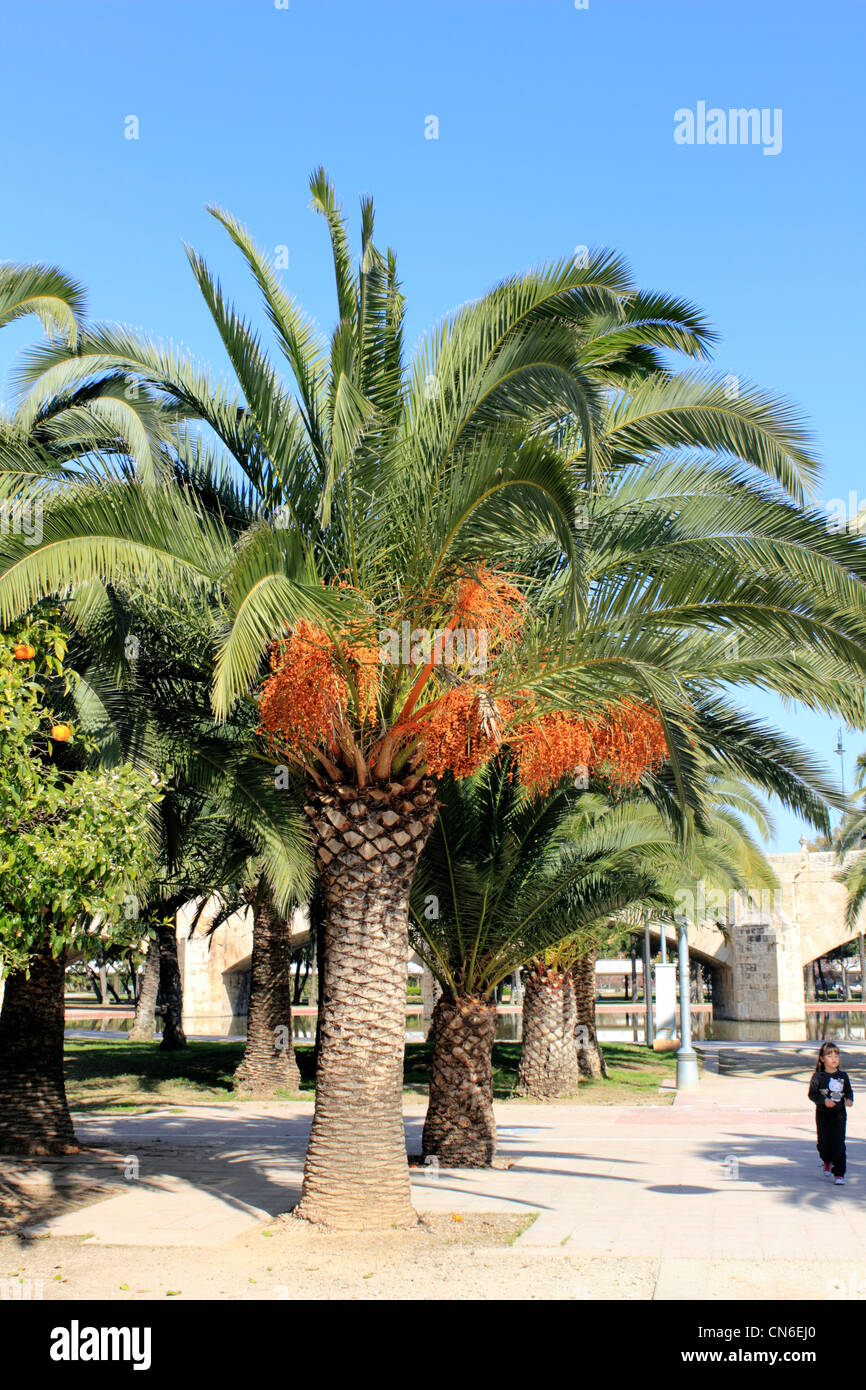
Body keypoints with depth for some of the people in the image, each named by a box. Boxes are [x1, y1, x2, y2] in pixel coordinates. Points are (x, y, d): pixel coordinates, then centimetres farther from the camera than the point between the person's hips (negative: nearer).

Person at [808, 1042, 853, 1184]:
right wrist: (824, 1100, -20)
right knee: (823, 1143, 5)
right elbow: (812, 1094, -5)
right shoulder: (818, 1076, -4)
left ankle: (839, 1173, 2)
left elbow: (848, 1091, 13)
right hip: (822, 1114, -1)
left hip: (839, 1114, 1)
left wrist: (849, 1099, -9)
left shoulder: (842, 1076, 4)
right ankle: (827, 1161, 39)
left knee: (838, 1143, -7)